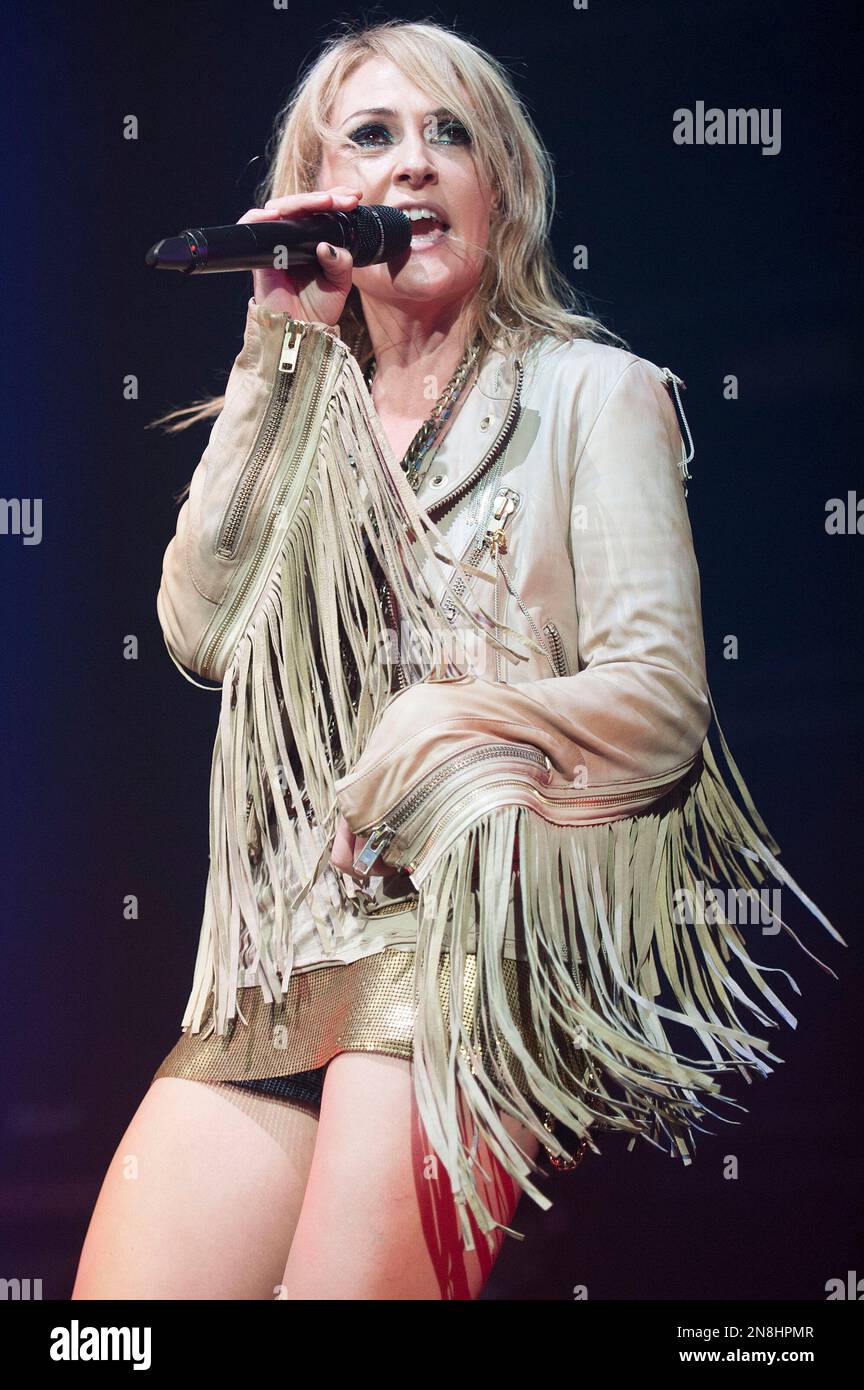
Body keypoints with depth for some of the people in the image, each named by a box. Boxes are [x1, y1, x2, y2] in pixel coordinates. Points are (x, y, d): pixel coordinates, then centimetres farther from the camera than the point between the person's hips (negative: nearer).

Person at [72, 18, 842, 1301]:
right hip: (288, 941, 4)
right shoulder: (302, 409, 20)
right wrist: (279, 351, 2)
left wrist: (432, 729, -14)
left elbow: (661, 702, -1)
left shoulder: (592, 392, 8)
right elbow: (203, 632, 1)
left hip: (502, 912, -4)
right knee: (119, 1318, -10)